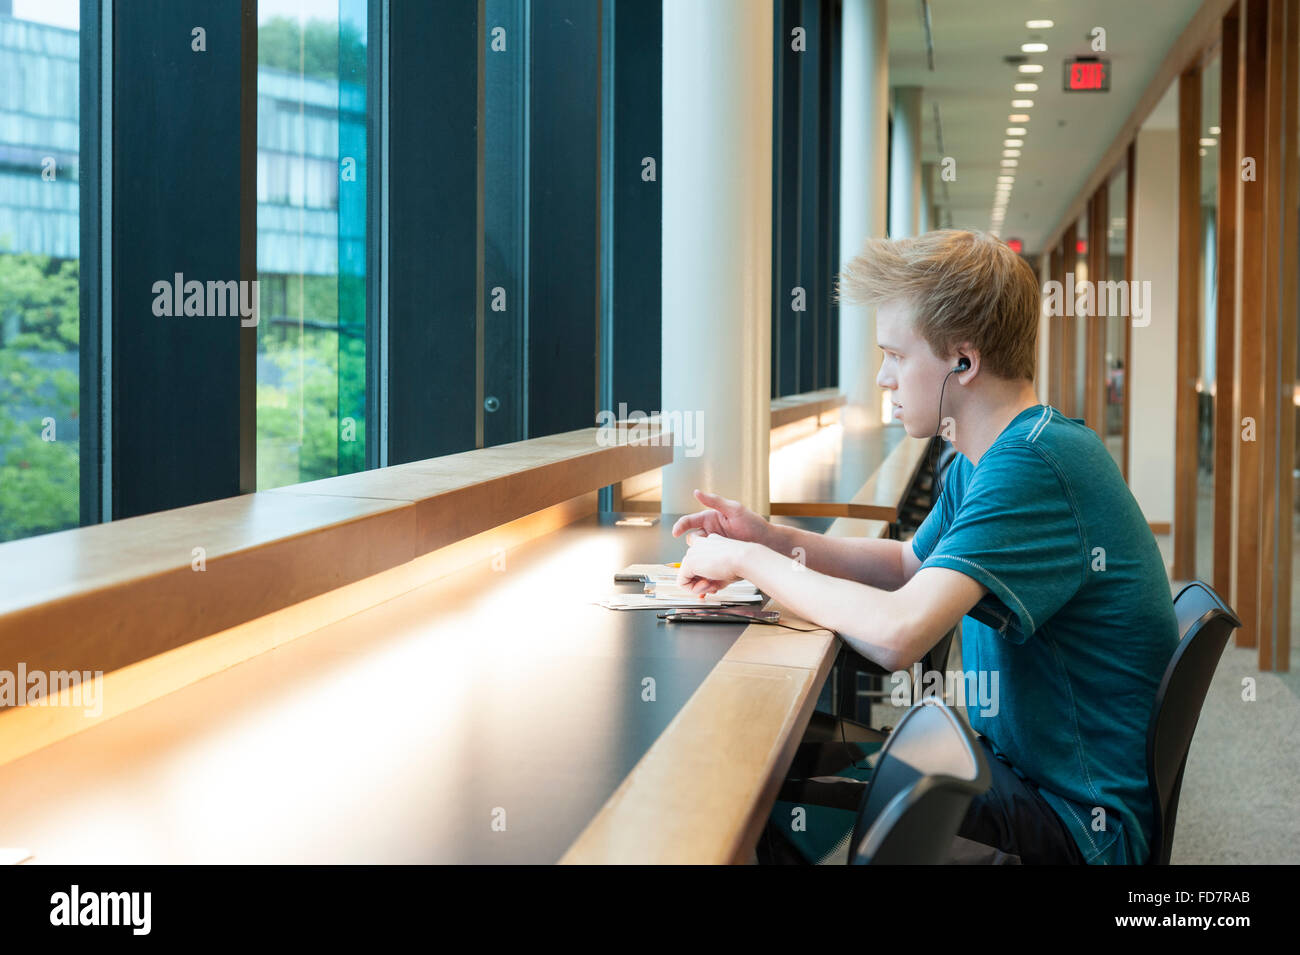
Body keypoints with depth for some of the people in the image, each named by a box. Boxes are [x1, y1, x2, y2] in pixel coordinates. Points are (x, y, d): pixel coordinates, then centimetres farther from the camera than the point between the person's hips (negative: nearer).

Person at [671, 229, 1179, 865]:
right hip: (1016, 755, 10)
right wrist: (770, 538, 6)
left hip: (1075, 818, -9)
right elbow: (910, 565, 22)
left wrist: (748, 561, -19)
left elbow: (897, 634, -36)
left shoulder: (1035, 466, -25)